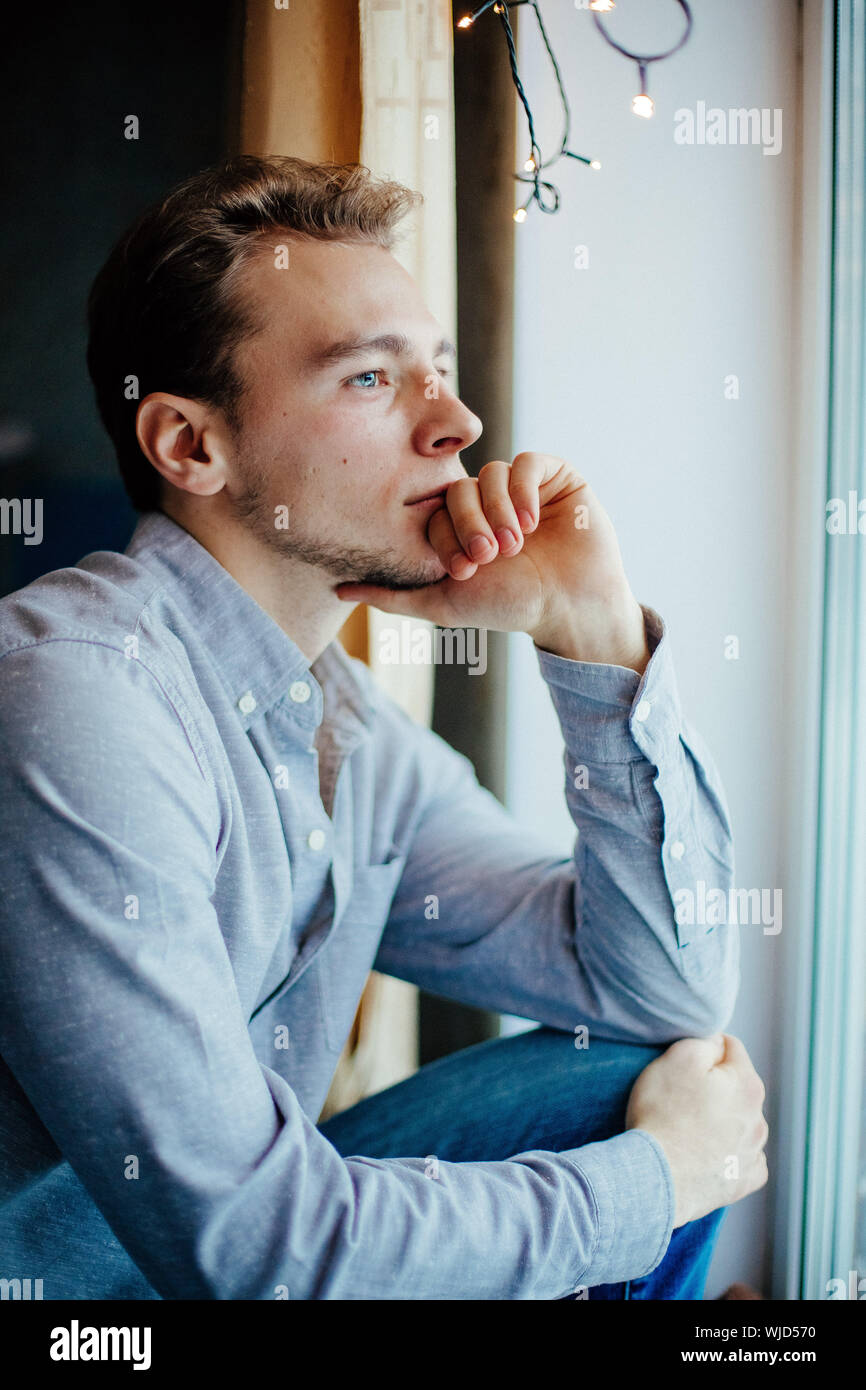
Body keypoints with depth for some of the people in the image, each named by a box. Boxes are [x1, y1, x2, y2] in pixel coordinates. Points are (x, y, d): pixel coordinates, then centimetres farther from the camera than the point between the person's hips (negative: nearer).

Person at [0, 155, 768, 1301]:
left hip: (243, 1222, 8)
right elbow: (241, 1245, -26)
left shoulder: (356, 736, 2)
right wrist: (657, 1179, -12)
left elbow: (668, 992, 2)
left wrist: (593, 630, -10)